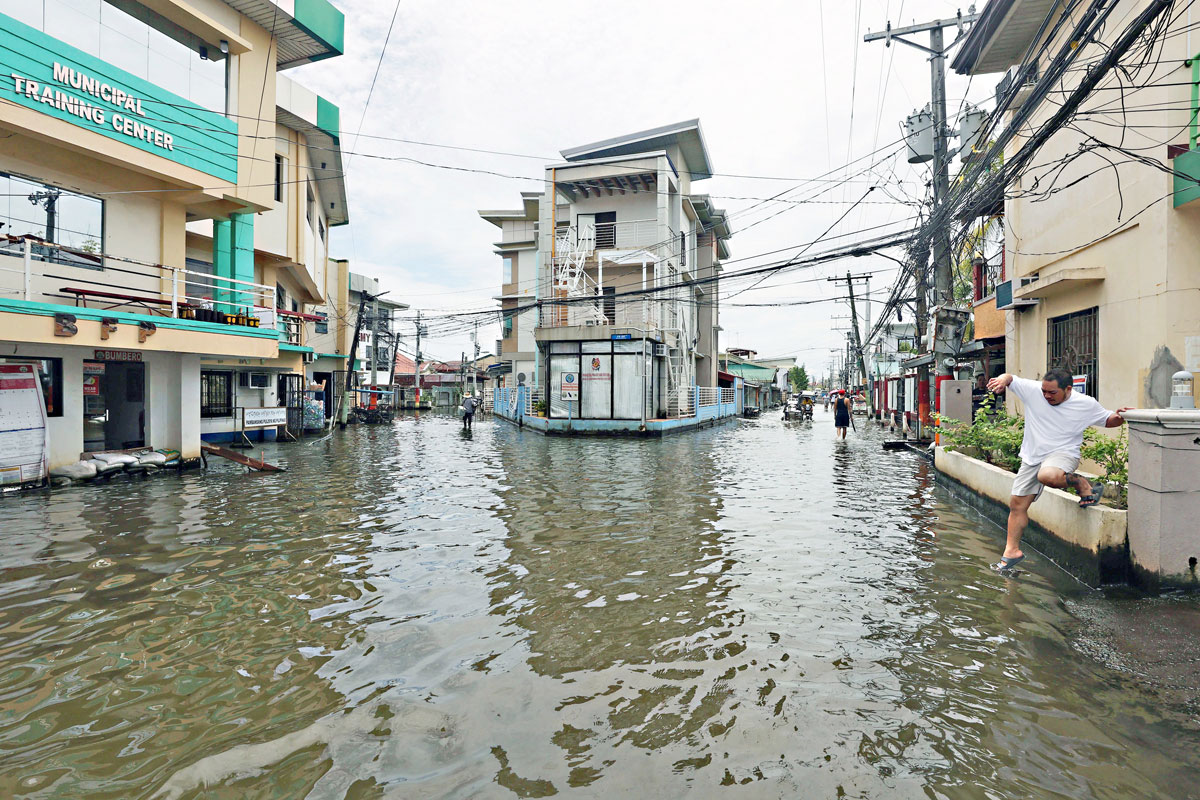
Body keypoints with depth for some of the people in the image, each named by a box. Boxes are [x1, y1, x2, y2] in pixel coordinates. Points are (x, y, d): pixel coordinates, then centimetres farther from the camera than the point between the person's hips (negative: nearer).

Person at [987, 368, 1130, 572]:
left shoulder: (1086, 404, -5)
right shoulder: (1032, 390, -6)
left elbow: (1107, 420, 10)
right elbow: (1009, 378, -2)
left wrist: (1119, 417, -12)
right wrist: (1003, 379, -25)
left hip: (1062, 454, -3)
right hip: (1032, 456, 3)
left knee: (1048, 476, -41)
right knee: (1017, 504, 3)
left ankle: (1083, 484, -7)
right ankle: (1012, 551, 14)